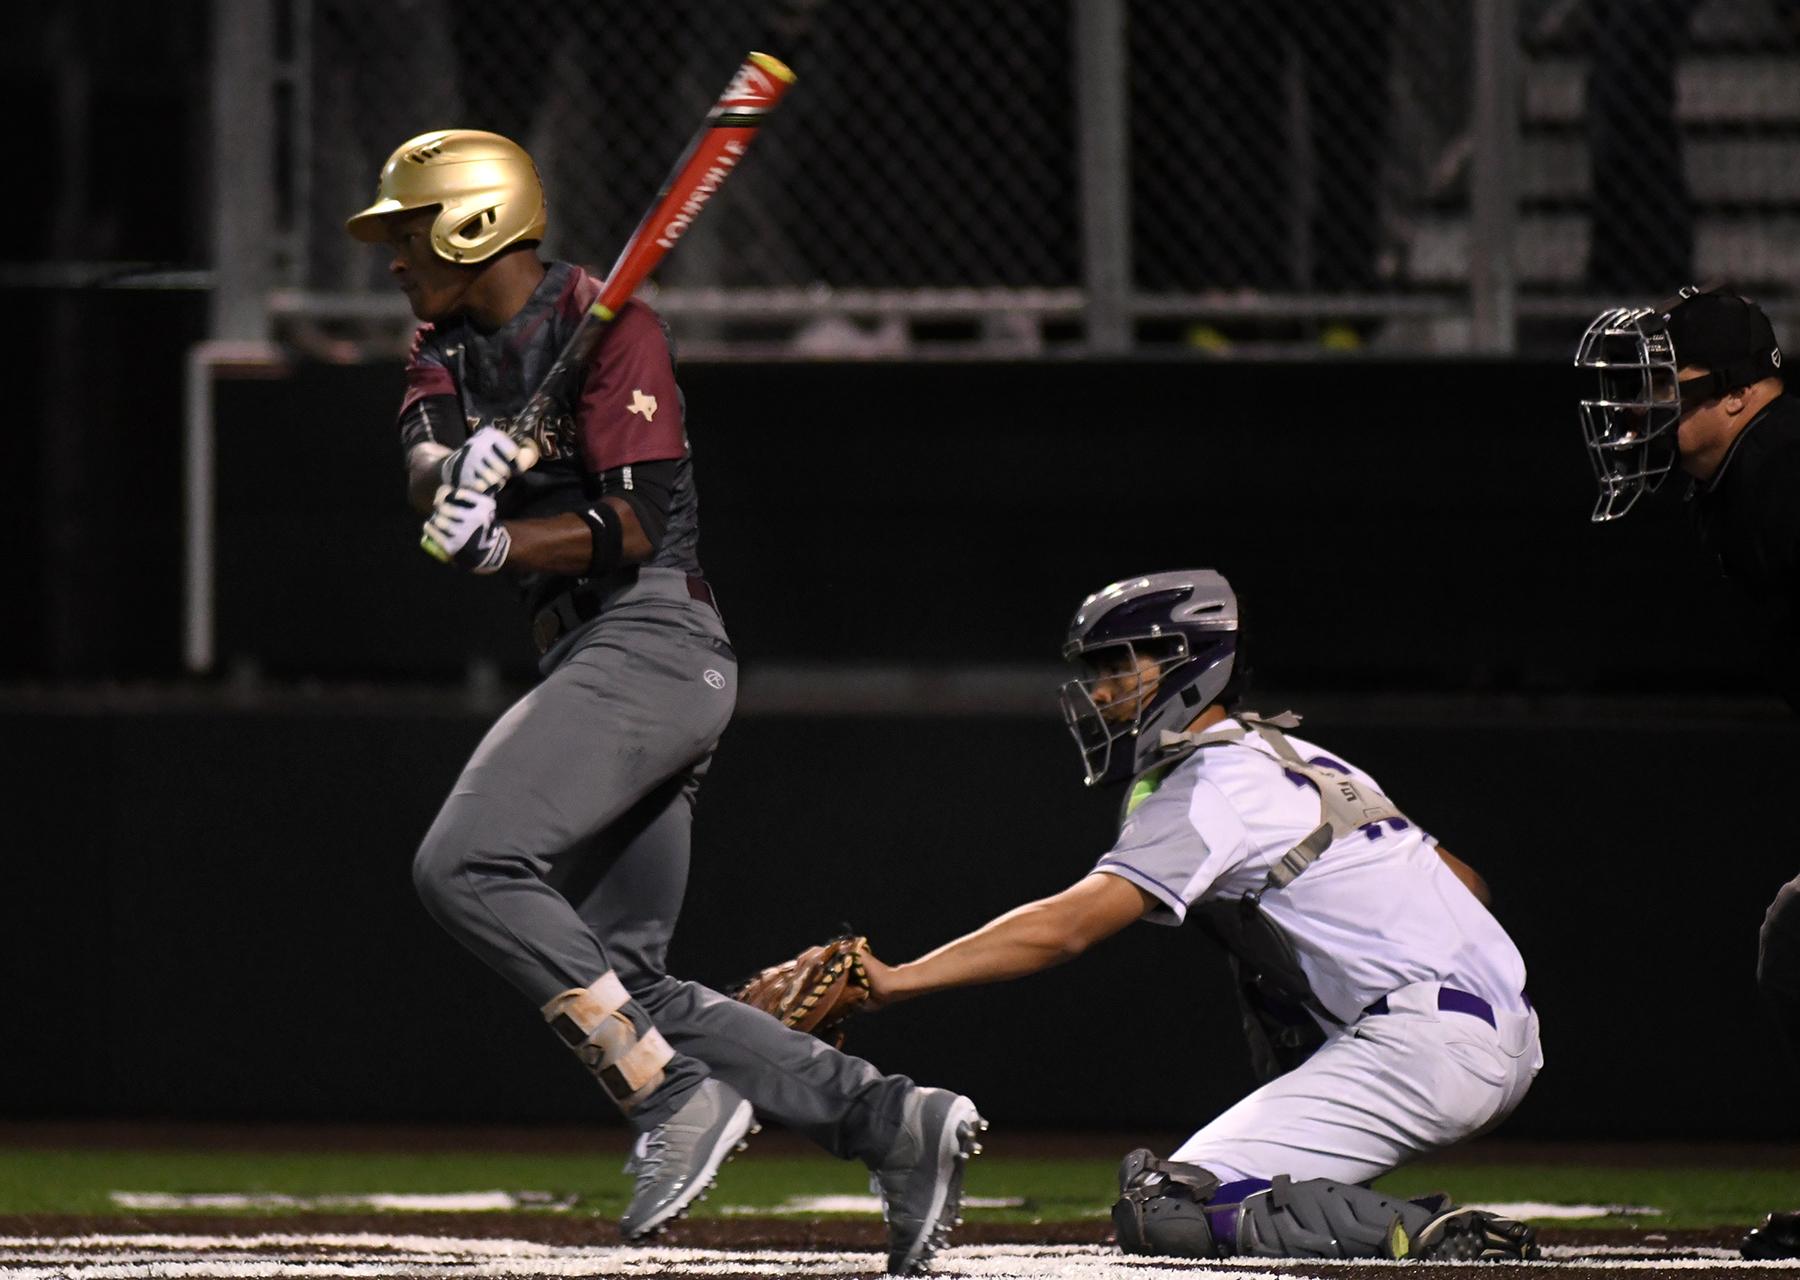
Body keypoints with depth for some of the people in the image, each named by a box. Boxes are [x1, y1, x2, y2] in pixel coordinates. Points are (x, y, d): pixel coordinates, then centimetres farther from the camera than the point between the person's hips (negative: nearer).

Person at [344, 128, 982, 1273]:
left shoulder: (611, 329, -7)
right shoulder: (450, 348, 18)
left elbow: (638, 524, -14)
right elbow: (428, 462, -3)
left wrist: (500, 545, -24)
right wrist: (461, 470, -25)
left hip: (655, 638, -9)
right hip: (595, 658, 9)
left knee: (467, 865, -24)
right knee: (618, 983, 4)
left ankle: (675, 1094, -23)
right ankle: (895, 1122, 0)